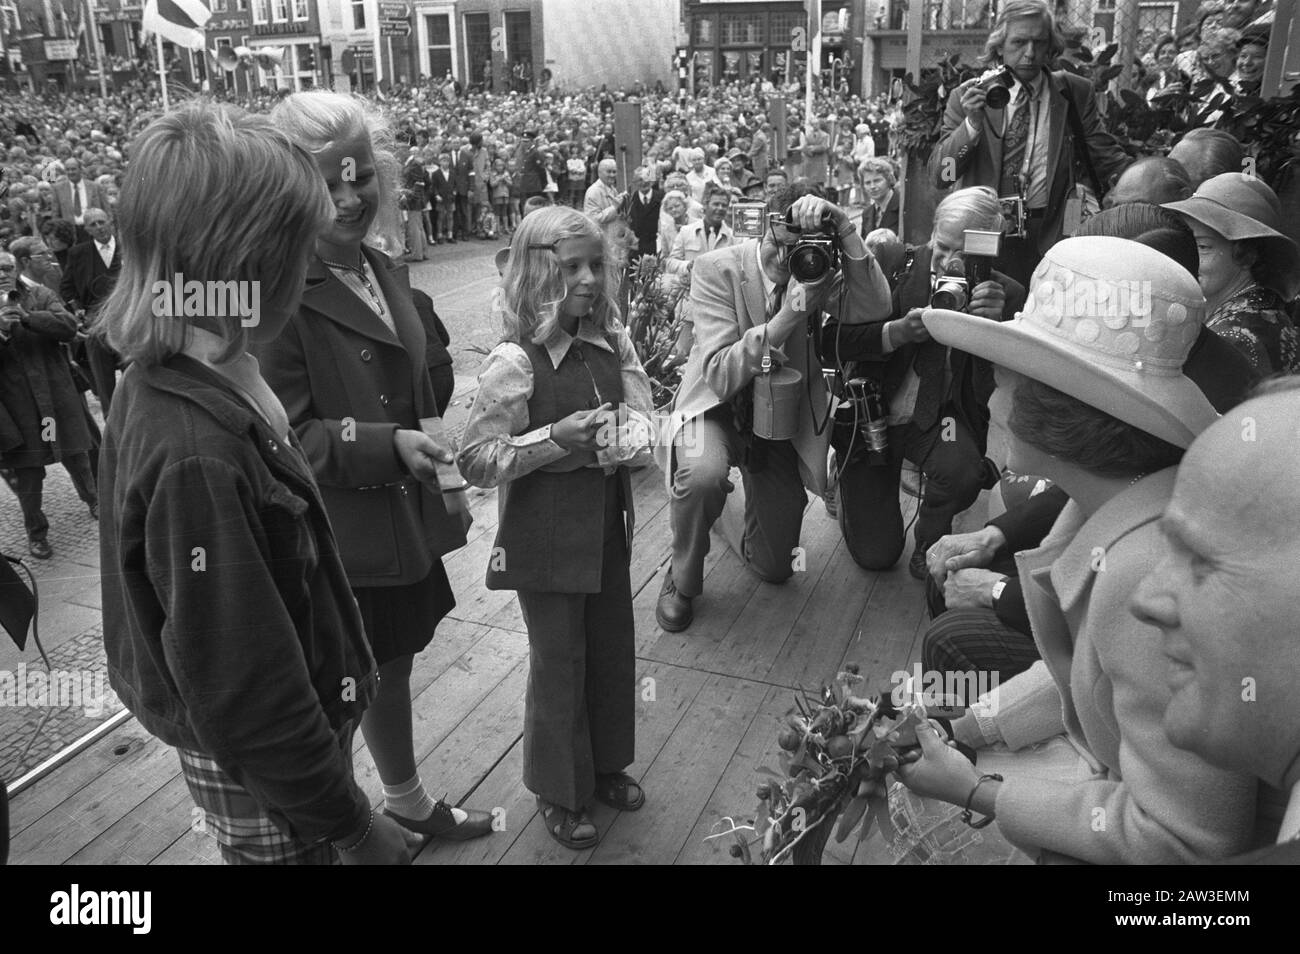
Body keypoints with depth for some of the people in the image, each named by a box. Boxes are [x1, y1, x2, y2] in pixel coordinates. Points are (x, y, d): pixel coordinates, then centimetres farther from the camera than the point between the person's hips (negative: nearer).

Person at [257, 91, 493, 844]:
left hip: (404, 519, 8)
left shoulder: (385, 269, 7)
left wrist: (440, 438, 8)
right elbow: (285, 435, -19)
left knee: (392, 667, 23)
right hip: (335, 536, -7)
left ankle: (409, 803, 43)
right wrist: (389, 444, -29)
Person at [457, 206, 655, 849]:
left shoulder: (611, 342, 0)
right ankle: (559, 791, 31)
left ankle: (605, 765, 41)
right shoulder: (514, 362, -18)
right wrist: (556, 437, -26)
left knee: (613, 647, 17)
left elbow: (638, 419, 10)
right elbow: (476, 462, -18)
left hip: (606, 524, 6)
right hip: (545, 536, -6)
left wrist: (625, 439, -12)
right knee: (559, 660, 9)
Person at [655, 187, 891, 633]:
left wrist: (845, 229, -36)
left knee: (776, 567, 7)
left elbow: (873, 308, -27)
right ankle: (682, 579, -9)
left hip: (783, 417, 3)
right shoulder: (717, 268, -19)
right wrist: (788, 315, -37)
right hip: (717, 407, -3)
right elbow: (720, 375, -27)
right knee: (703, 474, -40)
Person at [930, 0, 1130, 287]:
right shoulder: (967, 96, 4)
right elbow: (940, 177, -3)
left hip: (1047, 239, 1)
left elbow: (1108, 159, 11)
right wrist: (972, 123, -16)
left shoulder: (1074, 92, 7)